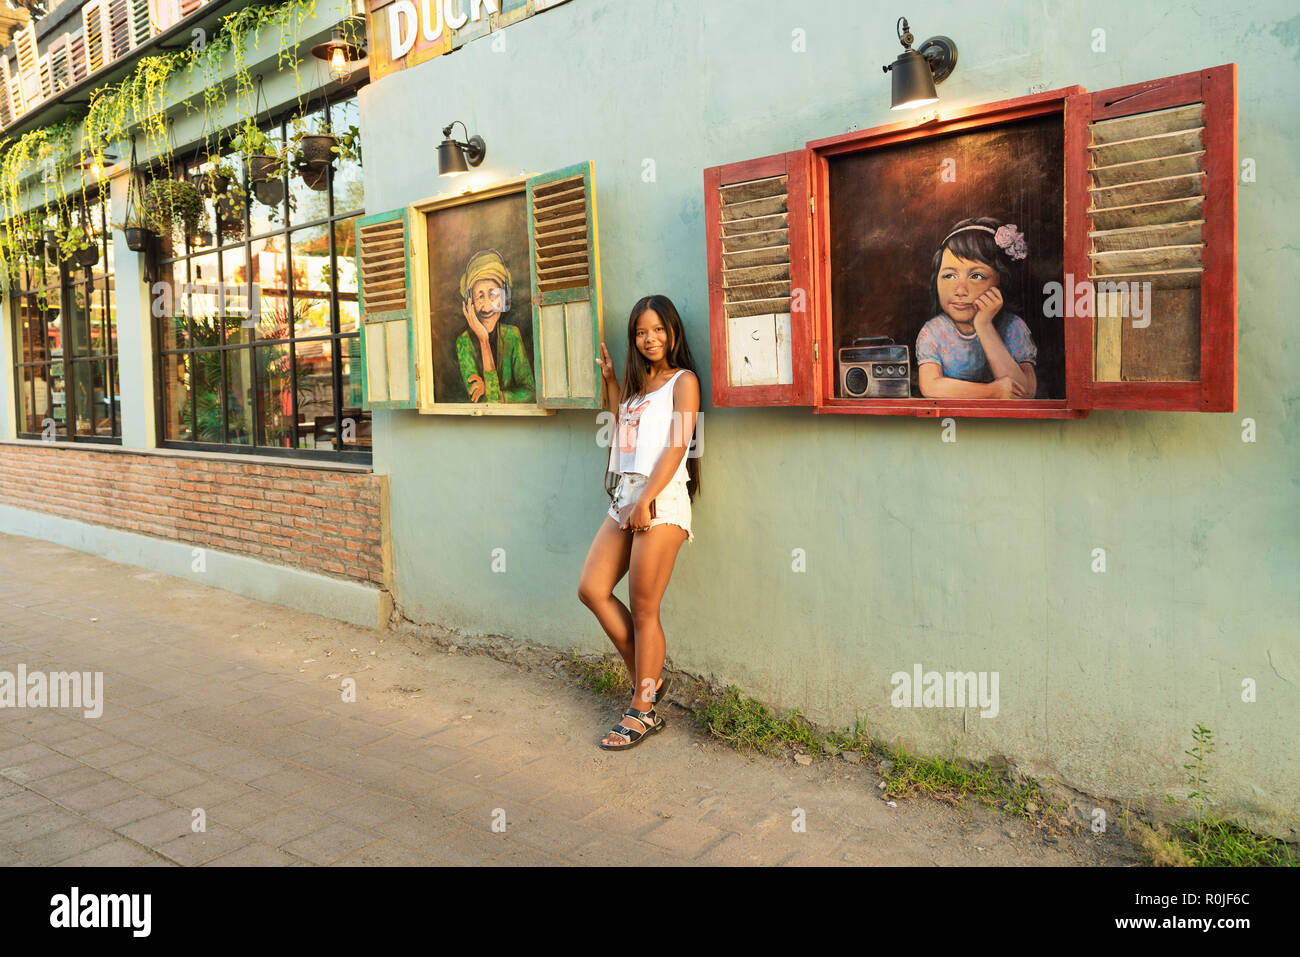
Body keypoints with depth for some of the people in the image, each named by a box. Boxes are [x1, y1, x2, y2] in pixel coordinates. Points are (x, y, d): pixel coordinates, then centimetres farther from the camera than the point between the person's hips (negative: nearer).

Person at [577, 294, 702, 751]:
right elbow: (621, 431, 20)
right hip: (625, 497, 8)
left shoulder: (683, 381, -2)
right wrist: (610, 381, 18)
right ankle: (647, 677, 17)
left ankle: (642, 711, 8)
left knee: (644, 609, -4)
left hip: (661, 501, -8)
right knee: (592, 589, 2)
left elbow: (677, 446, -11)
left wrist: (646, 499, -18)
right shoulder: (638, 382, 22)